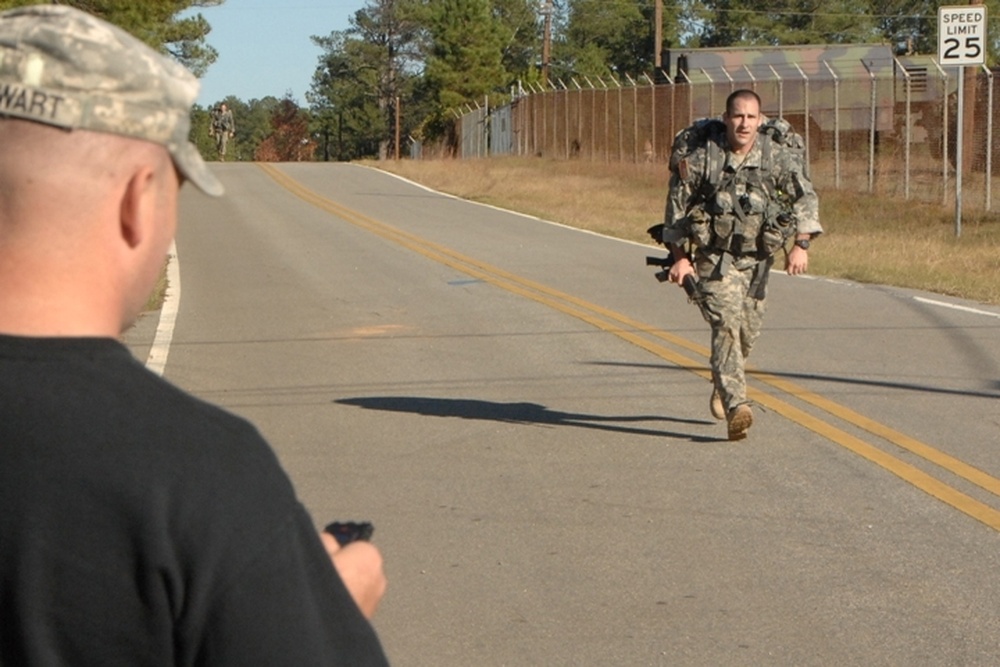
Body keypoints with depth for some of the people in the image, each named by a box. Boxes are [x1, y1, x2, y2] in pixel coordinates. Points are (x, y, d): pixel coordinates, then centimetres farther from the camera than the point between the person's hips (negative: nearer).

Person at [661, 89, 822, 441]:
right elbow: (676, 208, 0)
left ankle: (723, 385, 41)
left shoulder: (778, 158, -5)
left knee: (748, 331, 11)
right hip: (714, 258, -3)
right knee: (726, 324, -19)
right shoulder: (701, 160, -10)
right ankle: (736, 407, -26)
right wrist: (680, 257, 0)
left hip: (756, 259, 3)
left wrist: (801, 245, -8)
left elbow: (806, 197, 3)